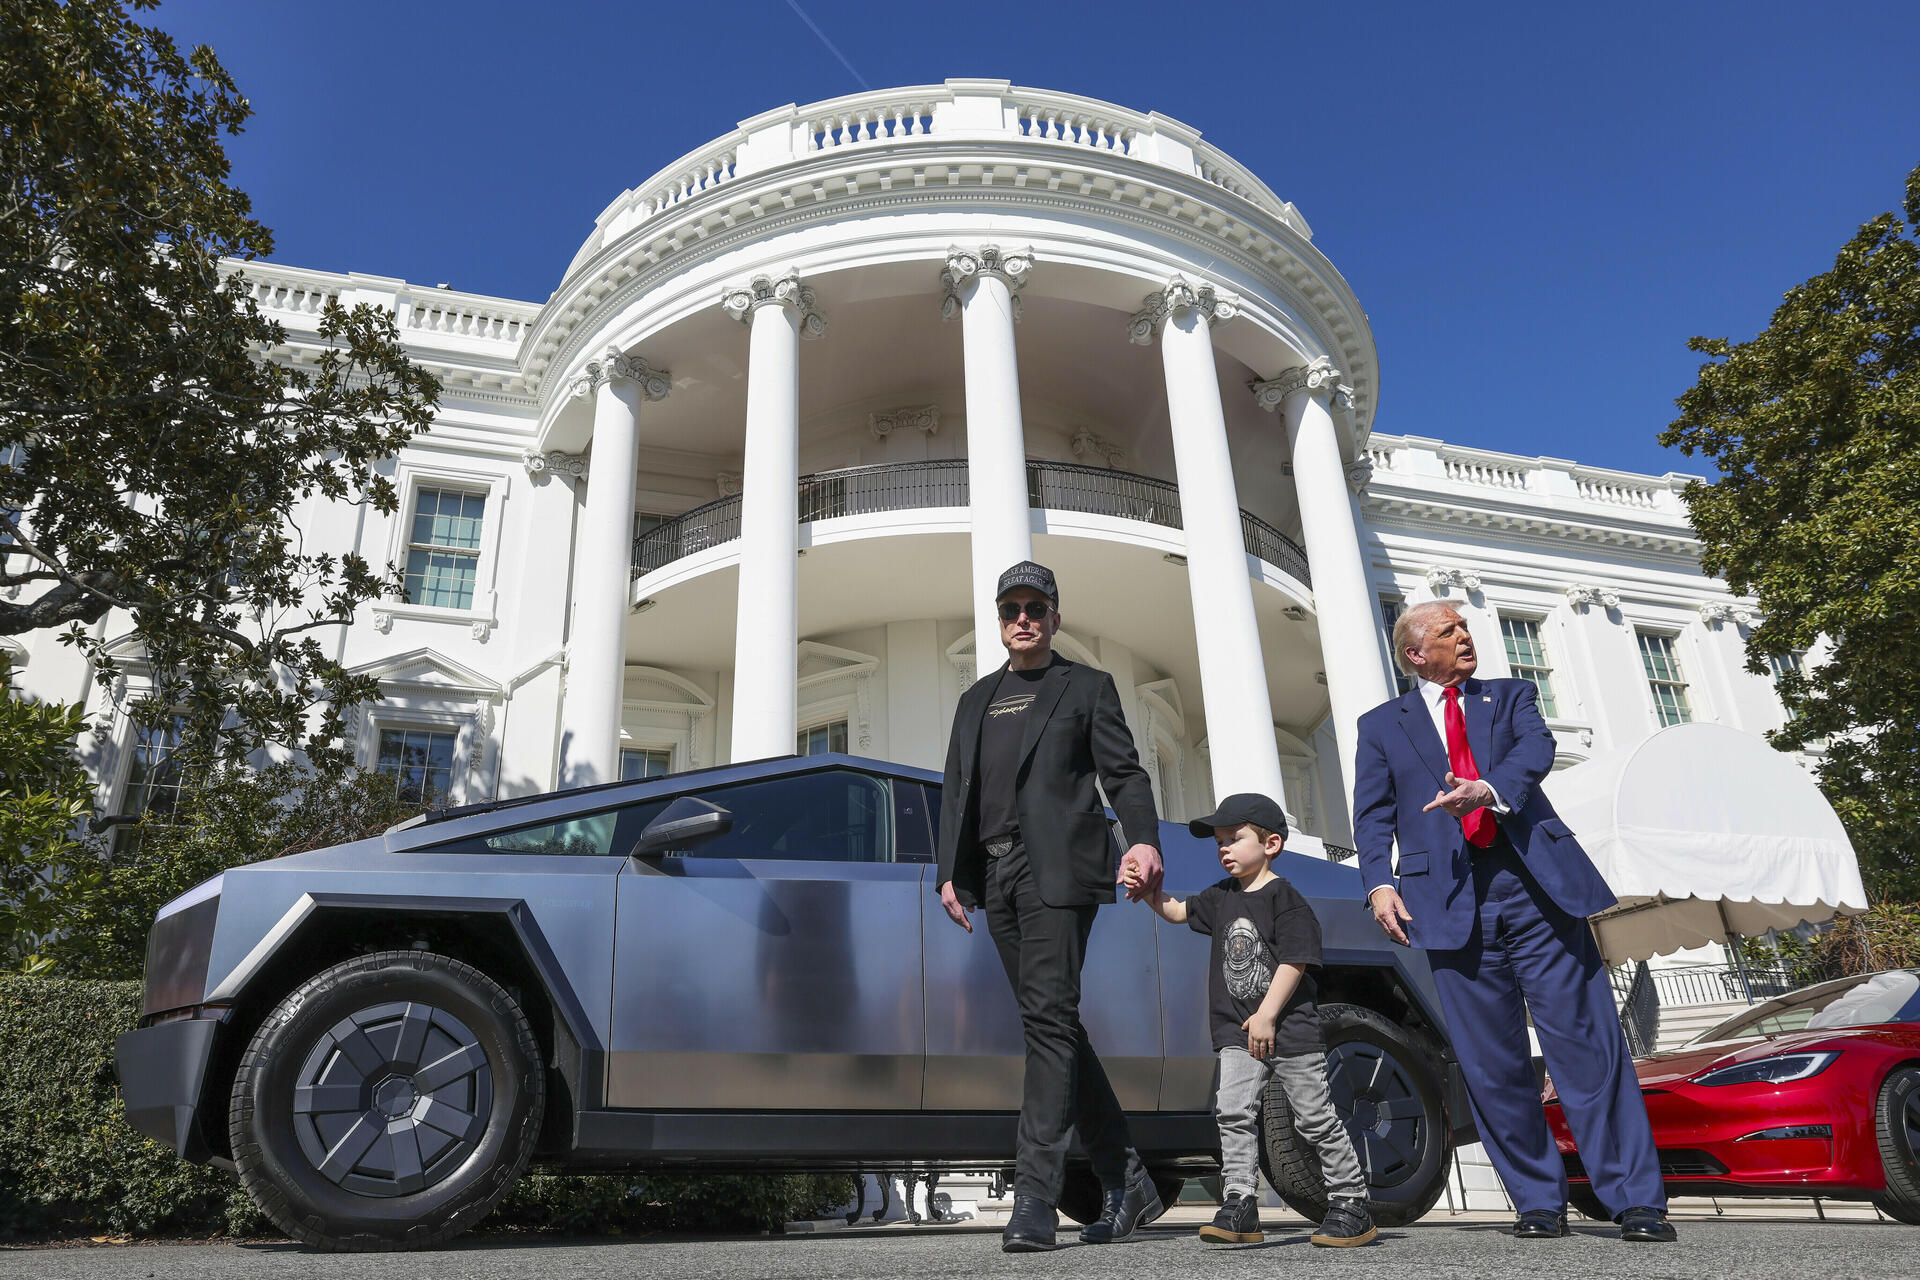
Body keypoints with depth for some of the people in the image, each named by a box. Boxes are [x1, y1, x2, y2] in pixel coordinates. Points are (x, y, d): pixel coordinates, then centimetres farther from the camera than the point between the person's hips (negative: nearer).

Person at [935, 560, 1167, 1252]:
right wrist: (949, 873, 10)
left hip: (1057, 865, -5)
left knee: (1050, 1017, -14)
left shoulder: (1087, 686, 11)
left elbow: (1124, 773, 1)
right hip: (996, 873, 6)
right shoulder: (977, 700, 24)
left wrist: (1143, 838, -16)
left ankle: (1034, 1197, -15)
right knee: (1053, 1024, 5)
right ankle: (1127, 1183, 14)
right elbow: (955, 792, 20)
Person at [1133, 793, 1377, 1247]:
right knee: (1232, 1110, -9)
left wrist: (1267, 1015, -18)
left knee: (1315, 1117, 3)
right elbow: (1176, 911, 22)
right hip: (1238, 1031, 6)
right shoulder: (1221, 898, 12)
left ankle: (1351, 1203, 16)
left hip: (1290, 1027, -6)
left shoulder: (1284, 897, -9)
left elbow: (1294, 961, -14)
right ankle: (1239, 1205, -6)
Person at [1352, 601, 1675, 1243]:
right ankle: (1539, 1202, 17)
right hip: (1452, 900, 1)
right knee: (1492, 1064, 4)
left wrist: (1488, 790, -25)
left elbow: (1536, 747, -5)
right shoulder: (1382, 725, 16)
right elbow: (1373, 815, 8)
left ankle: (1636, 1199, 6)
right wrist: (1379, 884, -10)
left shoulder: (1510, 695, 17)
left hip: (1536, 884, 0)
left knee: (1588, 1042, -2)